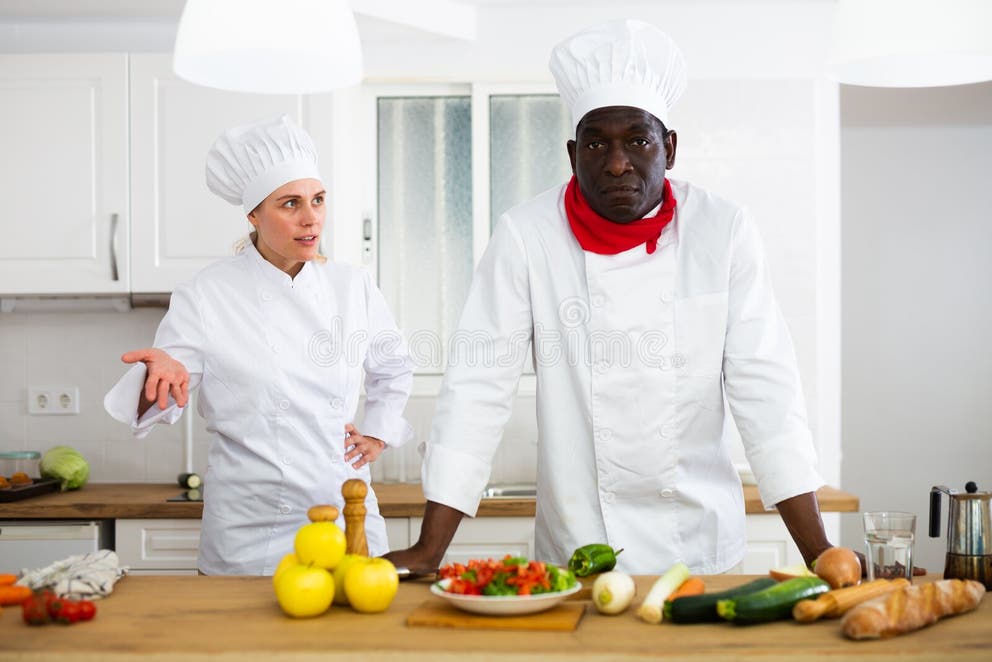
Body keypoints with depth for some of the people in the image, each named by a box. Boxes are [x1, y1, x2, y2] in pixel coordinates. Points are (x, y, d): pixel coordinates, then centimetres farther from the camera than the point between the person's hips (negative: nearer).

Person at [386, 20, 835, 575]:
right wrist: (428, 551, -14)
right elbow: (479, 388, -10)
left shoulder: (725, 231, -7)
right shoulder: (526, 235, -10)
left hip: (699, 546, 1)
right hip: (574, 552, 0)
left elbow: (766, 389, -8)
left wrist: (818, 553, -13)